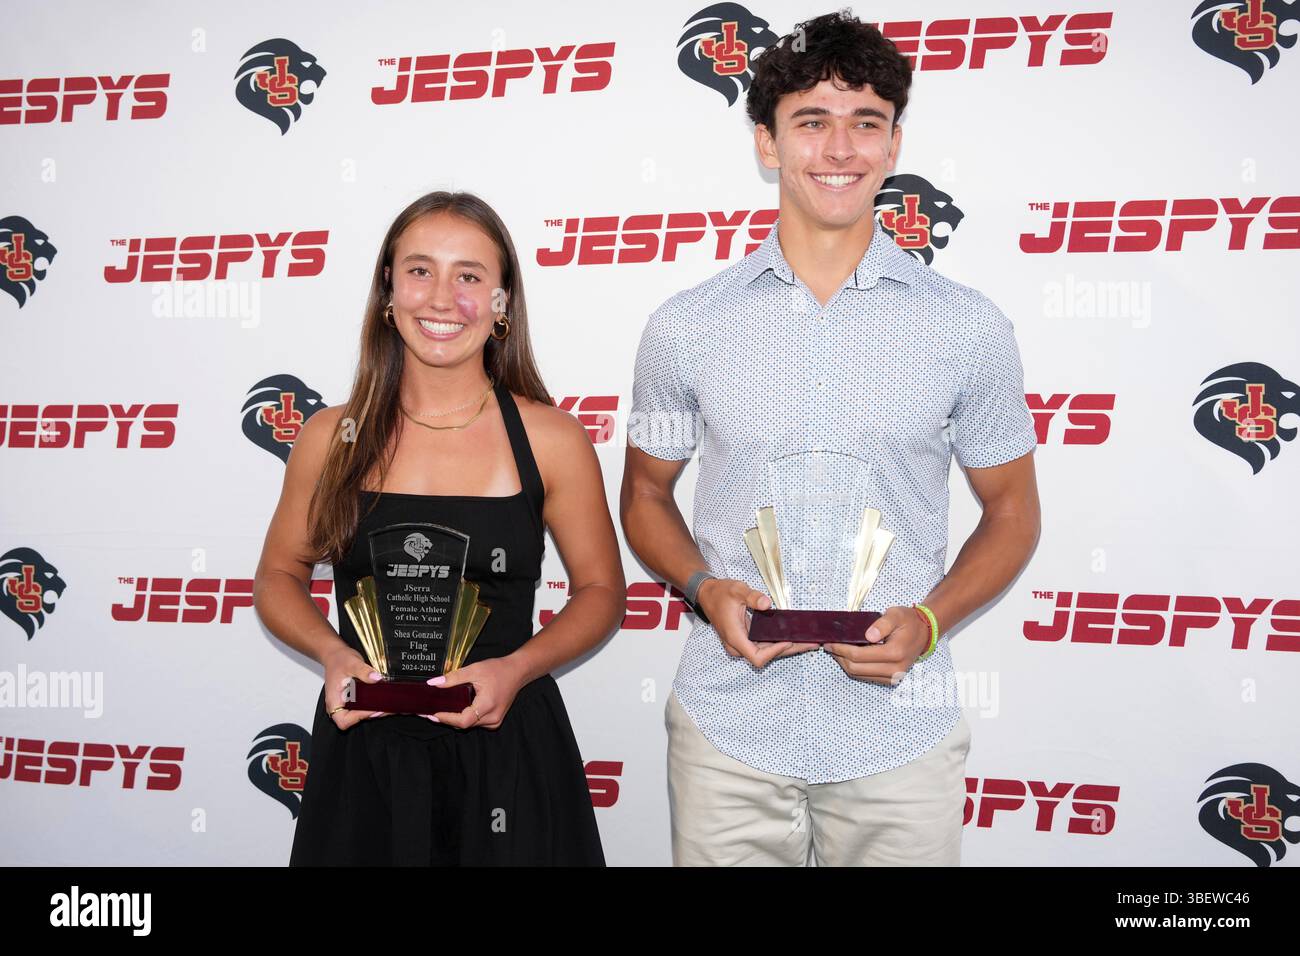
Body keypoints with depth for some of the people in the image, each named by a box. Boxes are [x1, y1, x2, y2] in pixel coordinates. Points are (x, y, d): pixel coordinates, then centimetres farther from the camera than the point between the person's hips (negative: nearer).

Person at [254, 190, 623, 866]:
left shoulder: (550, 440, -5)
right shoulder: (332, 438, -1)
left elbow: (600, 590, 4)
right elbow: (278, 576, 10)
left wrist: (517, 667, -12)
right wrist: (333, 654, -9)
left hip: (506, 753, -1)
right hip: (363, 753, 1)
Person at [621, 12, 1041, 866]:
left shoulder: (969, 328, 0)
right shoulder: (686, 328, 1)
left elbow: (1012, 510, 7)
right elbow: (646, 491, 11)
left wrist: (931, 619, -10)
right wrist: (705, 590, -8)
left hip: (899, 732, 0)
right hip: (729, 731, 1)